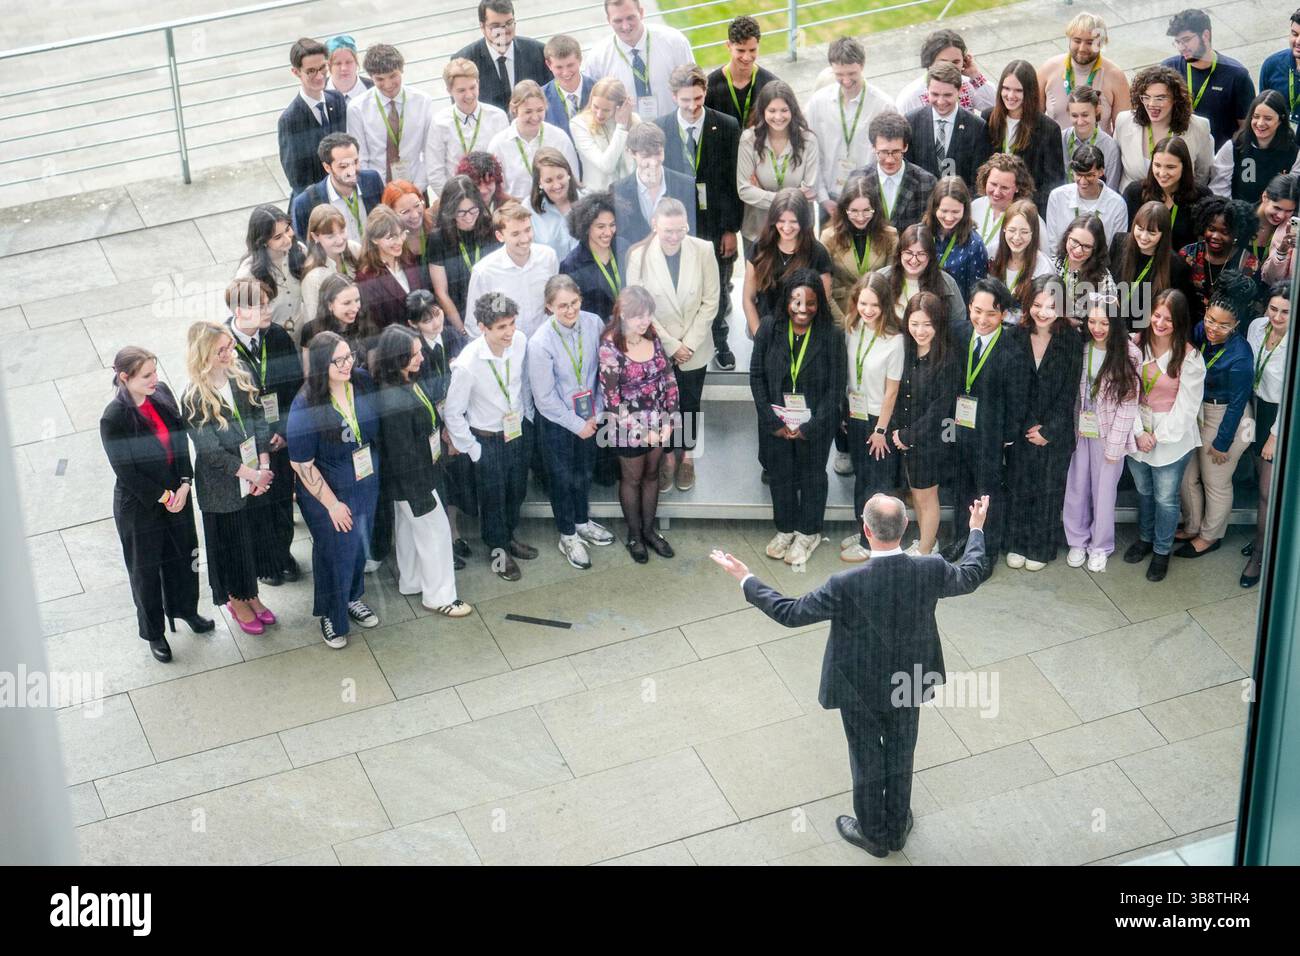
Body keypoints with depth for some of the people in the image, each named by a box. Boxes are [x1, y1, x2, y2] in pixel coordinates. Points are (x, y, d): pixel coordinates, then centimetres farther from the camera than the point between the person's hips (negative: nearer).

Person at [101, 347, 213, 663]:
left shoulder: (162, 394, -9)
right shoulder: (113, 418, -25)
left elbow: (181, 440, 0)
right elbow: (125, 470, -20)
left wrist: (184, 485, -9)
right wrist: (163, 497, -15)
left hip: (176, 494, 5)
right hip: (139, 504, -5)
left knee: (183, 554, 23)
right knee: (146, 568, 13)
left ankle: (185, 608, 50)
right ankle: (153, 633, 33)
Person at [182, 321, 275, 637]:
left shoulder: (242, 380, -4)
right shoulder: (194, 400, -19)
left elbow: (259, 425, -2)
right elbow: (211, 450, -19)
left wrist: (264, 467, -14)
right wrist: (252, 475, -20)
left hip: (254, 477, 5)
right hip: (221, 485, -5)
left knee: (253, 538, 19)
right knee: (228, 542, 13)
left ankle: (251, 595, 40)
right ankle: (236, 602, 34)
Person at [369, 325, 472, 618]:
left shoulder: (408, 382, -7)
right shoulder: (394, 402, -34)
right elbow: (402, 454, -28)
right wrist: (420, 495, -20)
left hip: (419, 473, 9)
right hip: (412, 482, -9)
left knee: (410, 526, 25)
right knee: (435, 531, 7)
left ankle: (411, 581, 45)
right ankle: (439, 596, 23)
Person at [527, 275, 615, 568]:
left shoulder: (594, 324, -18)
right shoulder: (540, 343, -28)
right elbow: (545, 398, -20)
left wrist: (597, 413, -6)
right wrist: (577, 424, -13)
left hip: (588, 416, 4)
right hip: (556, 421, -4)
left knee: (584, 472, 25)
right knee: (562, 478, 16)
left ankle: (582, 523, 49)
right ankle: (568, 537, 36)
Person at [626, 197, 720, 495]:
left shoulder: (703, 250, -15)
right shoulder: (639, 256, -17)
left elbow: (710, 302, -8)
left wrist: (688, 344, -11)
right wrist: (671, 345, -13)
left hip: (694, 348, 1)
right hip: (658, 348, -1)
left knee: (691, 403, 17)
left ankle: (686, 455, 39)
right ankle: (668, 456, 37)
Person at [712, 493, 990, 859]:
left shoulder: (846, 586, -34)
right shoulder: (931, 571, -25)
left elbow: (789, 613, -23)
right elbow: (970, 577, -2)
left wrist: (746, 580, -12)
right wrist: (976, 530, 15)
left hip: (861, 691, -3)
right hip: (909, 685, 3)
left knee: (867, 761, 21)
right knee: (901, 758, 25)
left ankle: (873, 834, 42)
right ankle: (897, 828, 46)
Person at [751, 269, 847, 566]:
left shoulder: (831, 335, -17)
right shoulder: (770, 328, -13)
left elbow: (835, 388, -12)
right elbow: (756, 376, -7)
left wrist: (810, 427, -16)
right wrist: (772, 421, -12)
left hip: (815, 425, -2)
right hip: (776, 424, 2)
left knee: (812, 476, 18)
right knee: (780, 475, 19)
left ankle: (809, 533, 39)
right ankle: (786, 529, 41)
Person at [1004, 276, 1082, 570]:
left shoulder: (1071, 341, -8)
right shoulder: (1015, 337, -5)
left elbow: (1069, 392, -6)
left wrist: (1048, 430, -10)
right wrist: (1030, 426, -9)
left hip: (1056, 432, -1)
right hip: (1020, 429, 1)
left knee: (1049, 490, 9)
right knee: (1018, 488, 11)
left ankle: (1041, 548, 23)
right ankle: (1017, 545, 26)